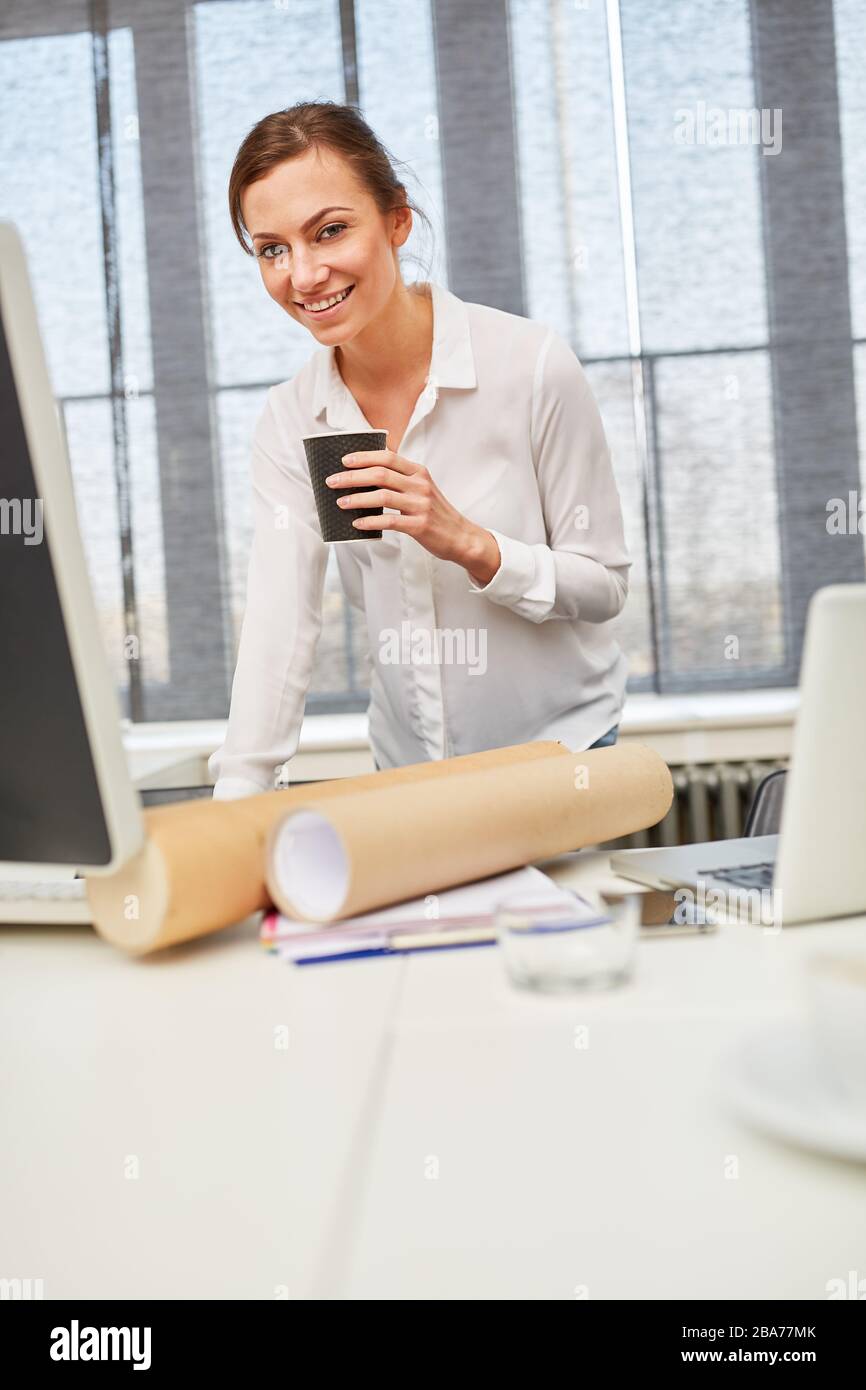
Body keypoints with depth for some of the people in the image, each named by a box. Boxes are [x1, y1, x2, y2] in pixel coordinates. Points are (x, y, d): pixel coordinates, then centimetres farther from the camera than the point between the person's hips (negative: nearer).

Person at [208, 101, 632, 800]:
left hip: (560, 750, -3)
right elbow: (278, 626, -11)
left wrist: (467, 542, -26)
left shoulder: (532, 364, -14)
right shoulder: (288, 424, -3)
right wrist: (235, 806, -23)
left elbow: (606, 585, -9)